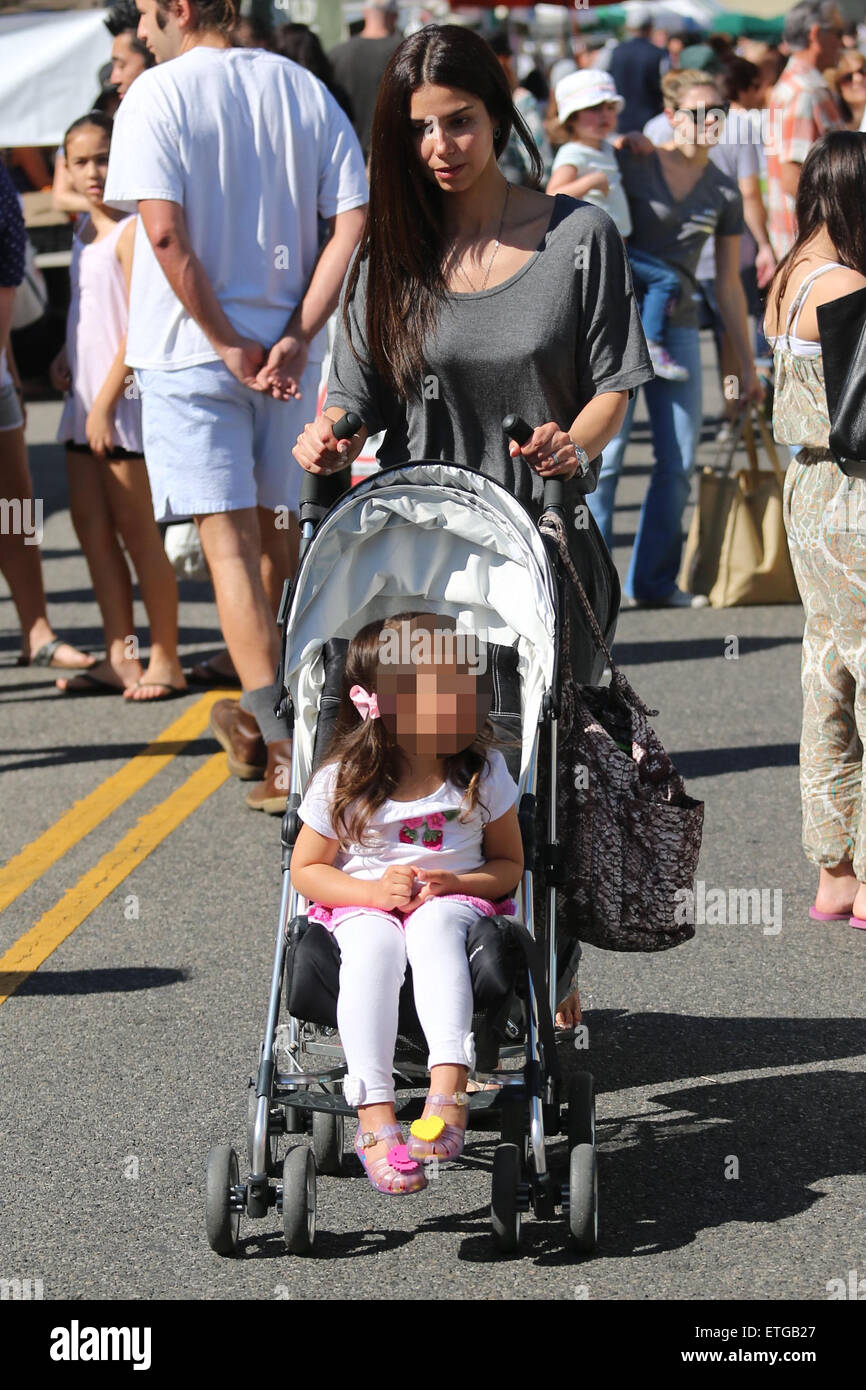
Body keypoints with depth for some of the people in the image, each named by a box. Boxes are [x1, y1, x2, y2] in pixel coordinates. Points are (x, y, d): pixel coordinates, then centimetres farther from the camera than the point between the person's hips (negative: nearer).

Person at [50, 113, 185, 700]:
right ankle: (120, 657, 11)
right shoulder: (85, 228, 14)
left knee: (138, 530, -3)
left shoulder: (133, 229, -13)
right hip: (86, 398, 9)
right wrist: (68, 354, 10)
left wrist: (106, 401, -19)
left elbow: (140, 326, -17)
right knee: (90, 525, 7)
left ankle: (165, 661, 5)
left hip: (126, 398, -9)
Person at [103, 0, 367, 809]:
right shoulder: (304, 90, 7)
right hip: (289, 357, 4)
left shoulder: (157, 95, -7)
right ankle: (264, 726, 28)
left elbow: (164, 233, -18)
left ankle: (279, 741, -18)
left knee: (229, 542, -5)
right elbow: (353, 225, -2)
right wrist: (295, 339, -7)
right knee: (277, 541, 17)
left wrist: (227, 345, -12)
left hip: (190, 355, -4)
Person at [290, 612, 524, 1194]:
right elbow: (307, 870, 4)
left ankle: (448, 1091, -52)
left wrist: (454, 883, -14)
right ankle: (376, 1119, -44)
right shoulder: (344, 783, -4)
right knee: (373, 944, -37)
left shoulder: (484, 773, 1)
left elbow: (509, 866, 8)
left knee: (435, 924, -37)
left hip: (454, 902, 1)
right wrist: (372, 890, -15)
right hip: (362, 907, -1)